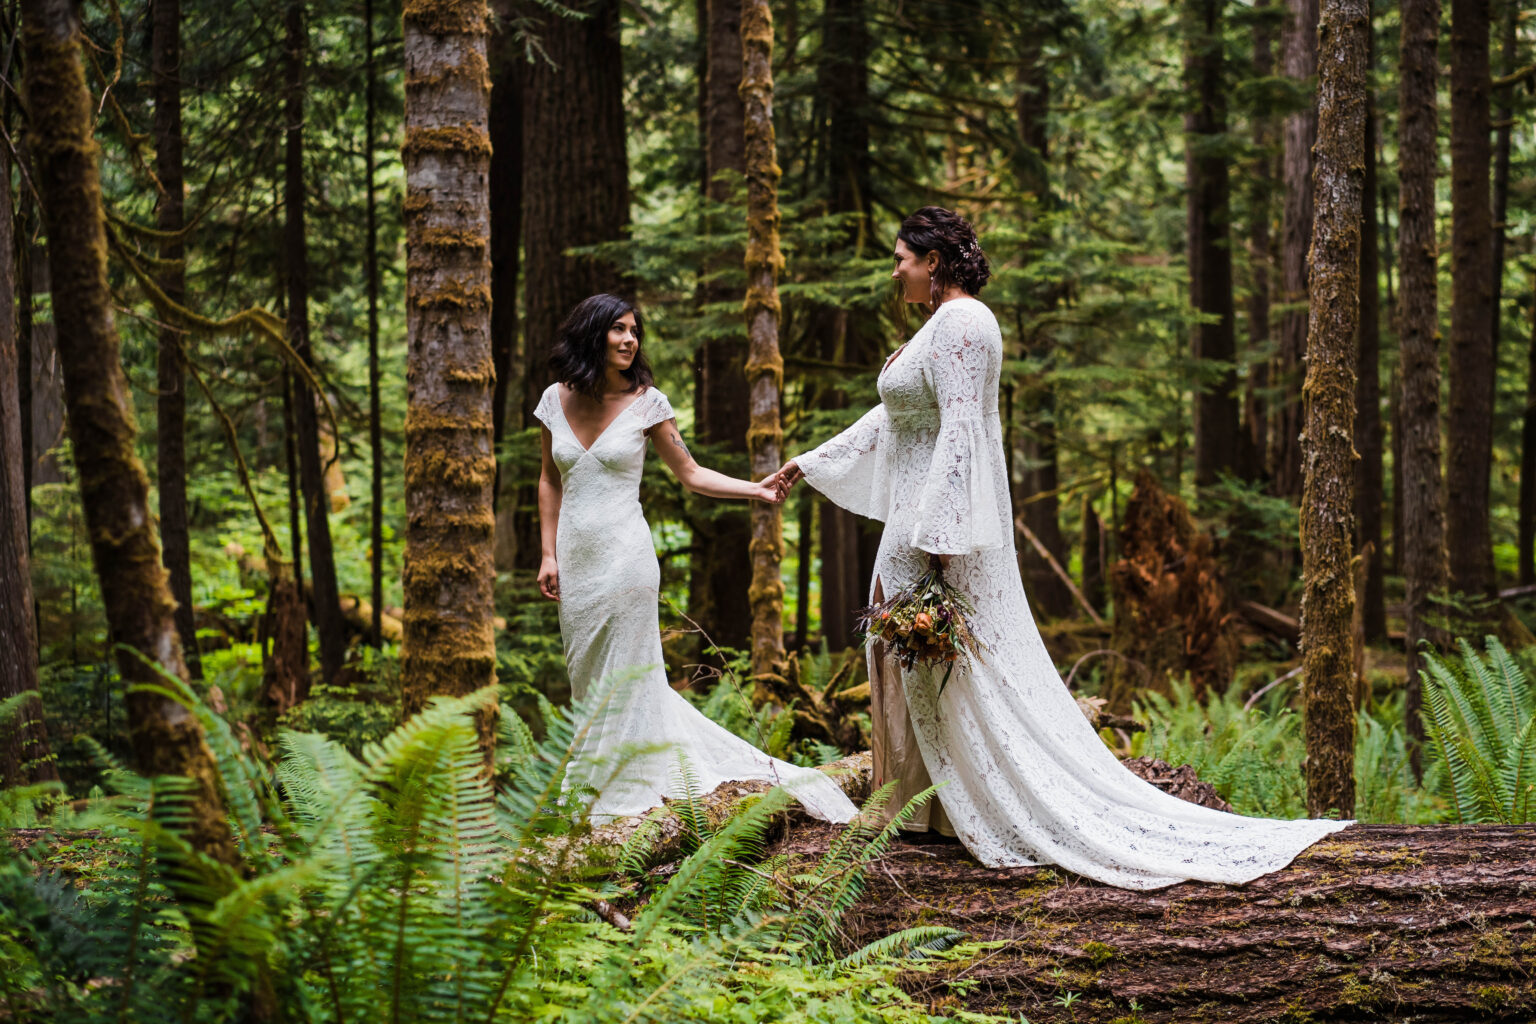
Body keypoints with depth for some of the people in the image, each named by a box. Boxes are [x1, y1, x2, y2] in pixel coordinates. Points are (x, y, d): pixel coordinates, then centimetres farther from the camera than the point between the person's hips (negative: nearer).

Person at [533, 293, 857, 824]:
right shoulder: (556, 400, 4)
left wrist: (756, 489, -8)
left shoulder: (647, 402, -3)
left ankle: (629, 788, 8)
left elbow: (691, 474, 3)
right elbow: (550, 481, 13)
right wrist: (548, 555, 8)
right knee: (587, 679, 8)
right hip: (575, 559, 4)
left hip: (624, 556, -3)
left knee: (624, 679, -1)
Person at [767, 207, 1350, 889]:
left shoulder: (959, 322, -15)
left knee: (957, 672, -5)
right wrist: (810, 464, 32)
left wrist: (933, 533, -26)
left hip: (944, 514, -11)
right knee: (918, 666, 14)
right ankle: (936, 814, 18)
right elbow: (890, 420, 26)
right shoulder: (943, 326, 17)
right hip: (920, 514, 11)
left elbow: (961, 429, -22)